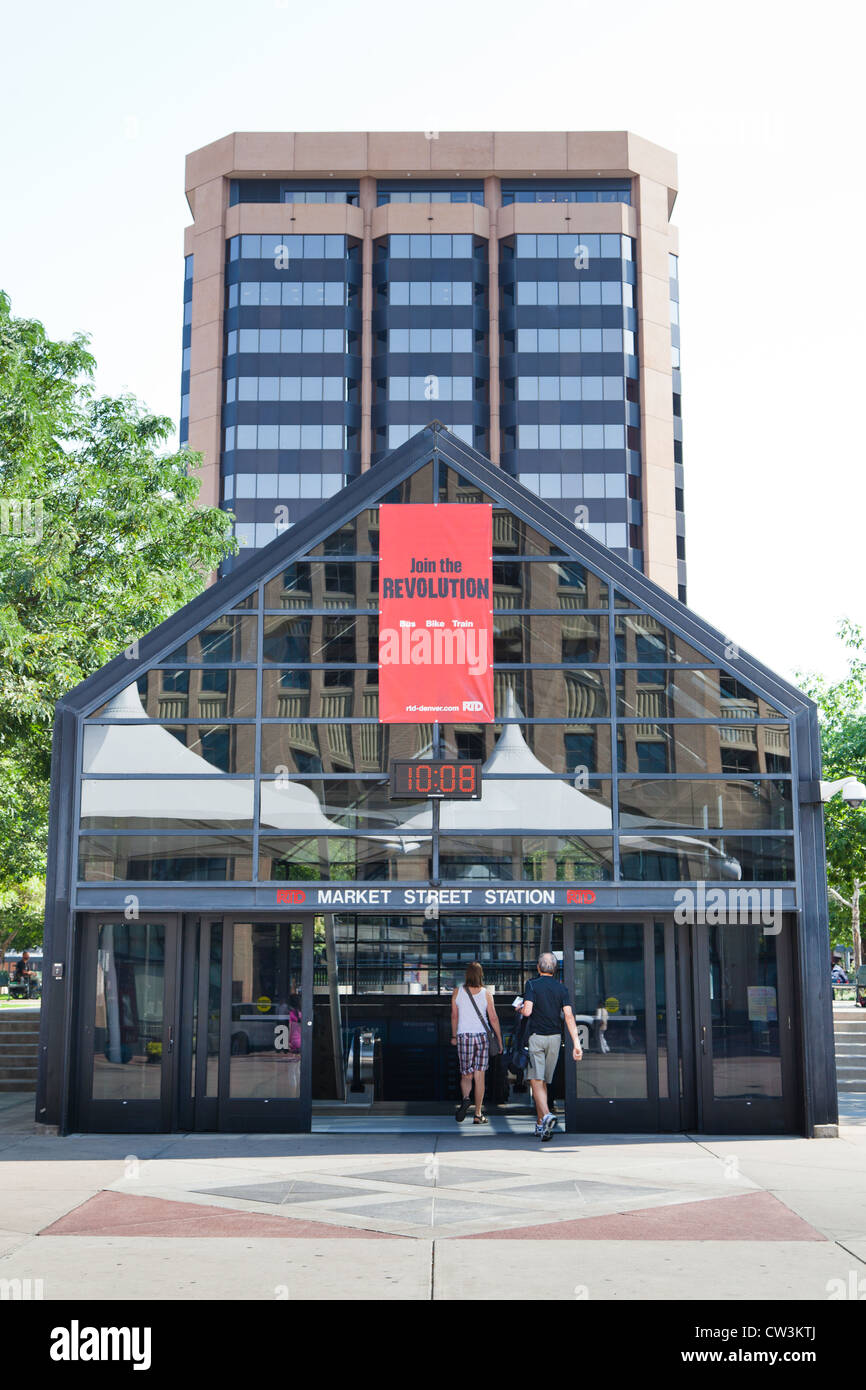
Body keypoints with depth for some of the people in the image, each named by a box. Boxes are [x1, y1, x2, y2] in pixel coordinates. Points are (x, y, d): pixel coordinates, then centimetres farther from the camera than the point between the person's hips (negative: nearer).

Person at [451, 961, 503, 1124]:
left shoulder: (457, 992, -1)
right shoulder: (486, 994, -2)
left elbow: (454, 1016, 5)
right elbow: (493, 1018, -2)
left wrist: (454, 1036, 18)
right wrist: (499, 1040, 6)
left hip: (464, 1036, 0)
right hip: (482, 1036, 0)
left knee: (466, 1075, 9)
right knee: (479, 1076, 5)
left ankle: (465, 1098, -22)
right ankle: (478, 1114, 7)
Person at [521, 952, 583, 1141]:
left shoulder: (532, 985, -5)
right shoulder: (561, 988, 5)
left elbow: (527, 1011, -17)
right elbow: (569, 1016, -4)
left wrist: (520, 1009, 8)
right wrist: (576, 1044, -8)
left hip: (536, 1036, -4)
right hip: (555, 1037, 4)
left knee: (536, 1081, -9)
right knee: (544, 1081, 15)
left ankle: (546, 1115, -32)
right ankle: (540, 1124, 20)